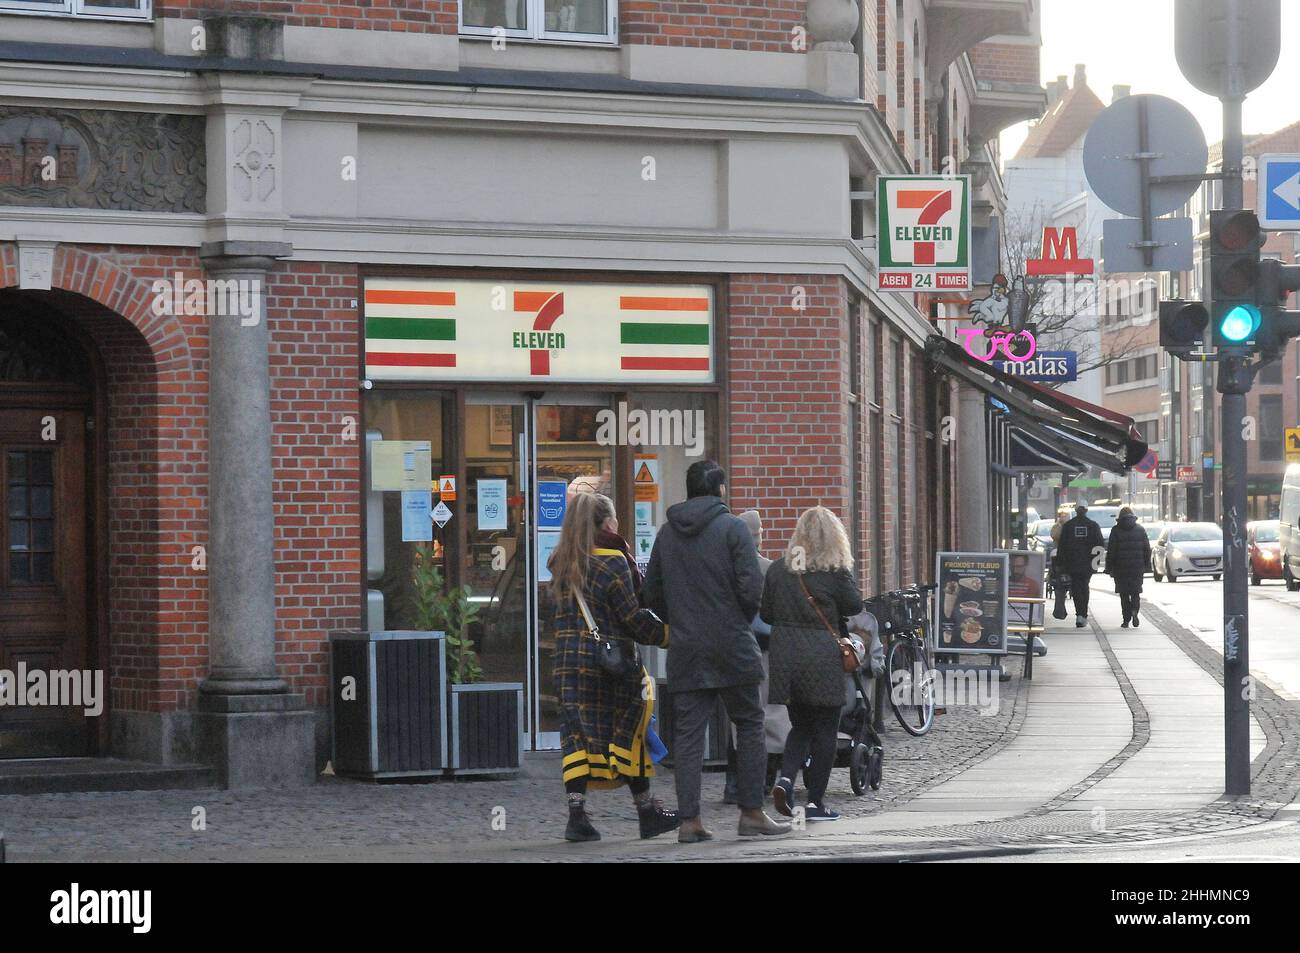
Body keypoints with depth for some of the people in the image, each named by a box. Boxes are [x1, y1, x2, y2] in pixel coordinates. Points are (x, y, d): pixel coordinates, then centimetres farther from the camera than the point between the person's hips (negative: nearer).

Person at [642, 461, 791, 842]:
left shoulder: (667, 532, 9)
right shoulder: (732, 527, -5)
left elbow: (651, 593, 11)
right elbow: (751, 587, -13)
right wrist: (743, 621, 5)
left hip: (684, 650, 4)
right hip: (730, 646, -4)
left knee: (688, 733, 4)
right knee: (749, 725, 7)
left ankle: (689, 821, -1)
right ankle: (751, 814, 6)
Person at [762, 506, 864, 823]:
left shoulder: (778, 569, 4)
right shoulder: (836, 570, -8)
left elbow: (766, 614, 8)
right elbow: (854, 606, -2)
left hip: (785, 654, 4)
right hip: (823, 656, -4)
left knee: (800, 724, 17)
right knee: (825, 729, 6)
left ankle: (785, 777, -7)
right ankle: (816, 802, 6)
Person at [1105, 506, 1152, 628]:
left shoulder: (1116, 531, -3)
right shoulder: (1140, 530, 4)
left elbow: (1111, 551, -5)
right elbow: (1147, 549, 6)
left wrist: (1109, 568, 0)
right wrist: (1147, 566, 13)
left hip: (1121, 568, -2)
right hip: (1137, 568, 2)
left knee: (1124, 595, 6)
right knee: (1135, 593, 10)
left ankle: (1126, 619, 3)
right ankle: (1134, 611, -16)